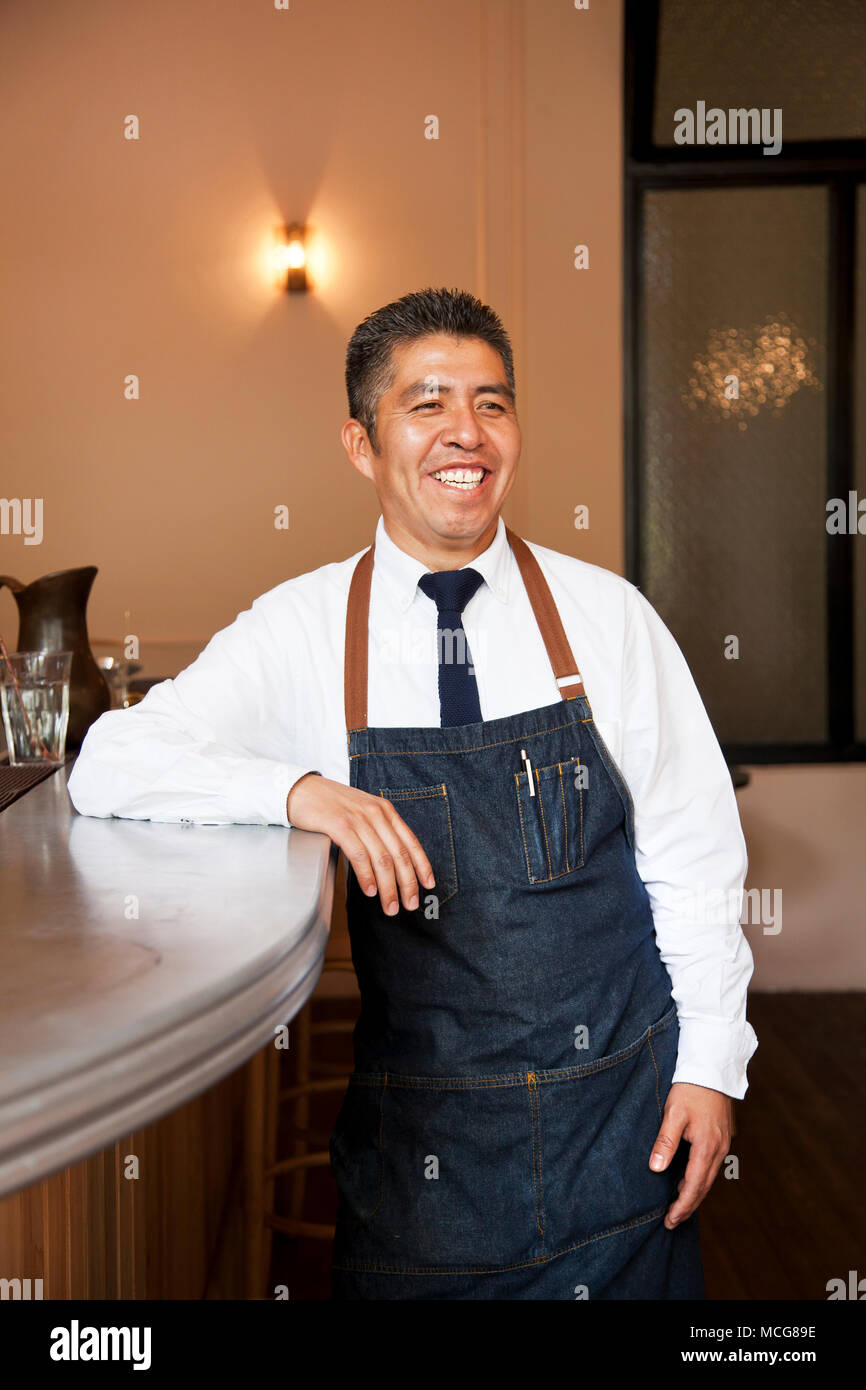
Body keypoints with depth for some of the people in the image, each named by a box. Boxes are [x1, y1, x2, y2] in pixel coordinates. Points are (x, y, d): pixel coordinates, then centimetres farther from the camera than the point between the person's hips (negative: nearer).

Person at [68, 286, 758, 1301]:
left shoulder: (608, 616, -3)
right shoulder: (300, 631, -5)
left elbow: (693, 859, 1)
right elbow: (106, 766, -10)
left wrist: (711, 1064, -3)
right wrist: (301, 790, -24)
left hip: (619, 1111, 1)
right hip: (419, 1131, 0)